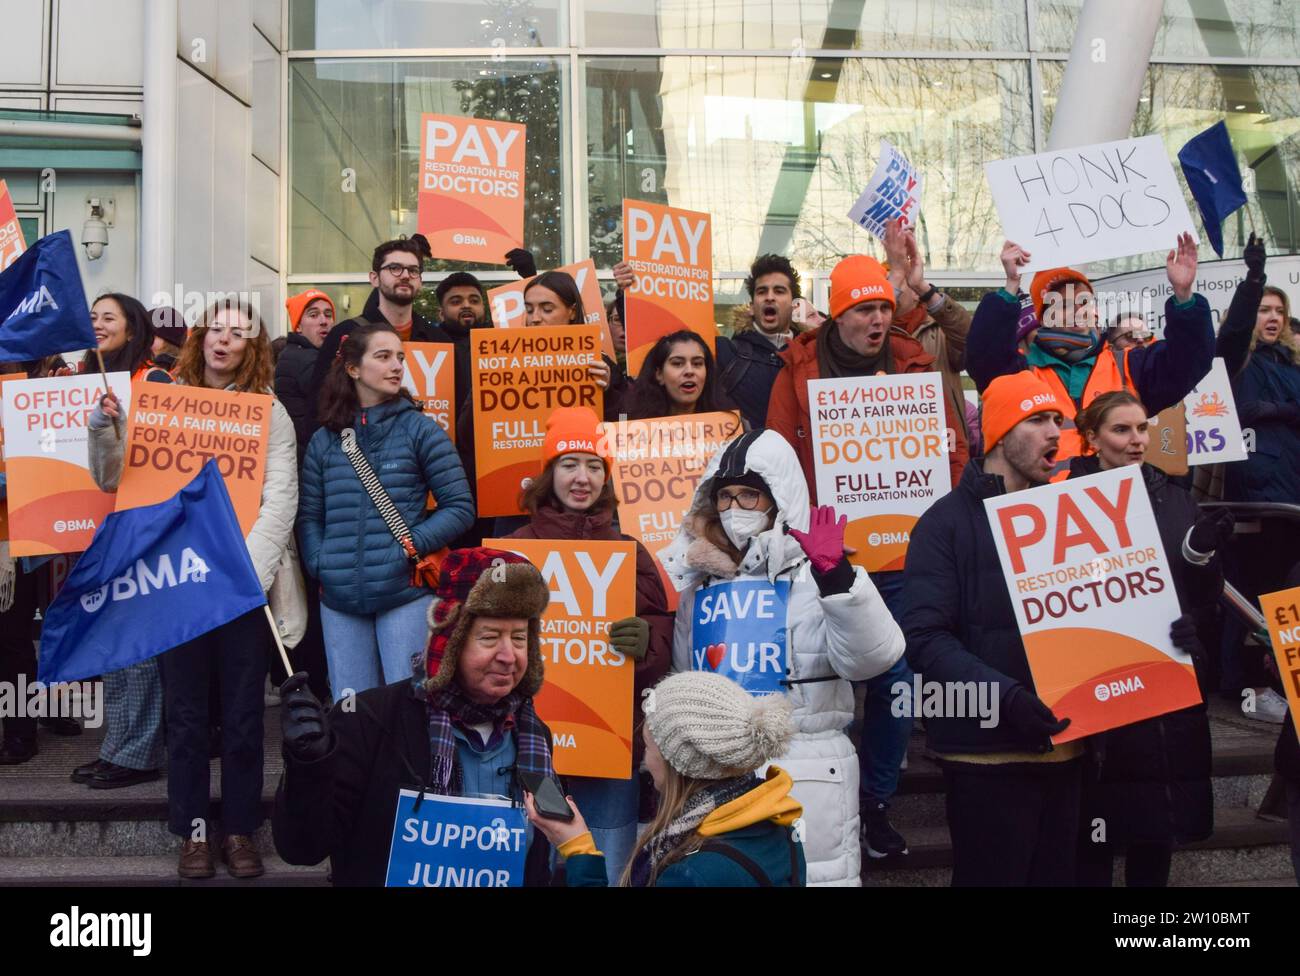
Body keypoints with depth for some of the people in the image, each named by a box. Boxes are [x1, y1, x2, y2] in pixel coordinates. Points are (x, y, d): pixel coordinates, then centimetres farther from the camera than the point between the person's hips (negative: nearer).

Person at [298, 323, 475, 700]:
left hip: (407, 594, -3)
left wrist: (412, 545, -10)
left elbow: (459, 506, -1)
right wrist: (319, 565, -3)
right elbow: (309, 515, 12)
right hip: (339, 599, 3)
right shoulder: (324, 439, 10)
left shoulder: (420, 429, 2)